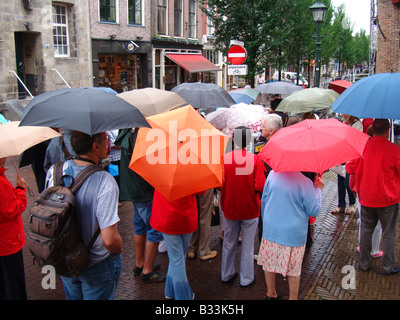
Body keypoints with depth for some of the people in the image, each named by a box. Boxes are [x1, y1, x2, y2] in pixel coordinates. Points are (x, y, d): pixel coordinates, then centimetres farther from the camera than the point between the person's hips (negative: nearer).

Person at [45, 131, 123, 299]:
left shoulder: (53, 171, -11)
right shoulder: (105, 182, -30)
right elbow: (109, 240, -32)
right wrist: (118, 249, -10)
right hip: (96, 268, -5)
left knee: (72, 296, 29)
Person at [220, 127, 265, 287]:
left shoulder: (224, 158, -12)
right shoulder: (255, 159, -15)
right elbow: (260, 186, -17)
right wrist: (248, 187, 3)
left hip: (230, 208, 2)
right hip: (250, 208, -2)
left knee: (229, 242, 18)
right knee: (248, 245, 11)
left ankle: (226, 274, 33)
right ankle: (246, 278, 23)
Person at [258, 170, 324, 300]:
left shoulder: (273, 174, -5)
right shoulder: (305, 182, -19)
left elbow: (264, 199, 7)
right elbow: (314, 211, -8)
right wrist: (318, 189, 5)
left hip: (270, 230, 4)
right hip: (293, 234, -4)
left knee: (270, 263, 19)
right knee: (293, 269, 15)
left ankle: (270, 294, 36)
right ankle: (293, 297, 29)